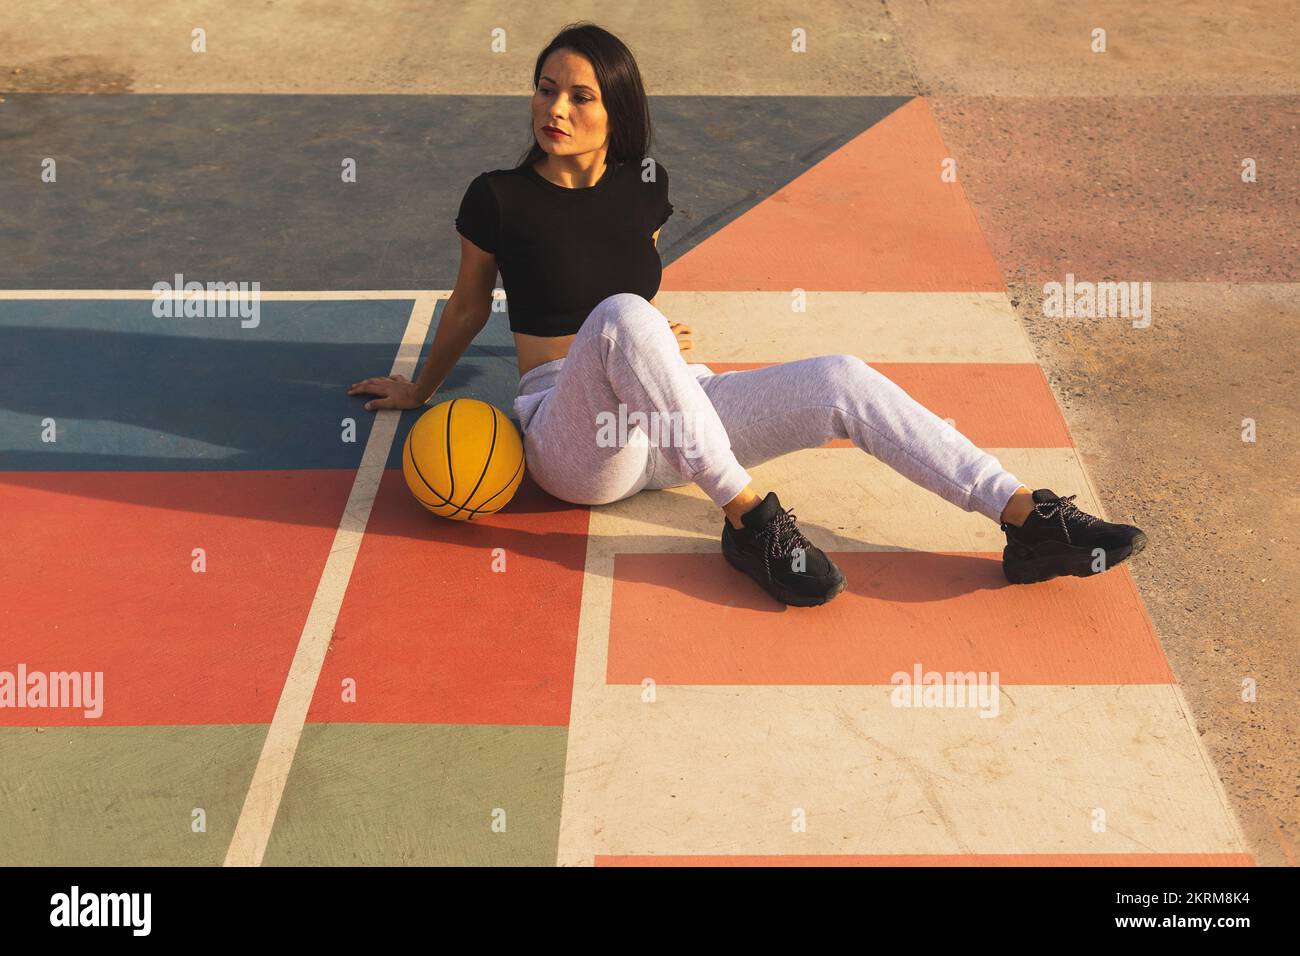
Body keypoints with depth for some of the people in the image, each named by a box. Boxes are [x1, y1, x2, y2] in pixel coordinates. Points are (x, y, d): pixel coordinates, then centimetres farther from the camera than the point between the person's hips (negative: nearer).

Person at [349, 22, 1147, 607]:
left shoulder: (644, 186, 9)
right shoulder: (499, 198, -3)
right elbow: (470, 307, 12)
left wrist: (655, 342, 8)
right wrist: (420, 390, 23)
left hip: (670, 420, 5)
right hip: (574, 441, -5)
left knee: (842, 380, -17)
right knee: (622, 316, -39)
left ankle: (1033, 523, -21)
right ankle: (746, 518, -35)